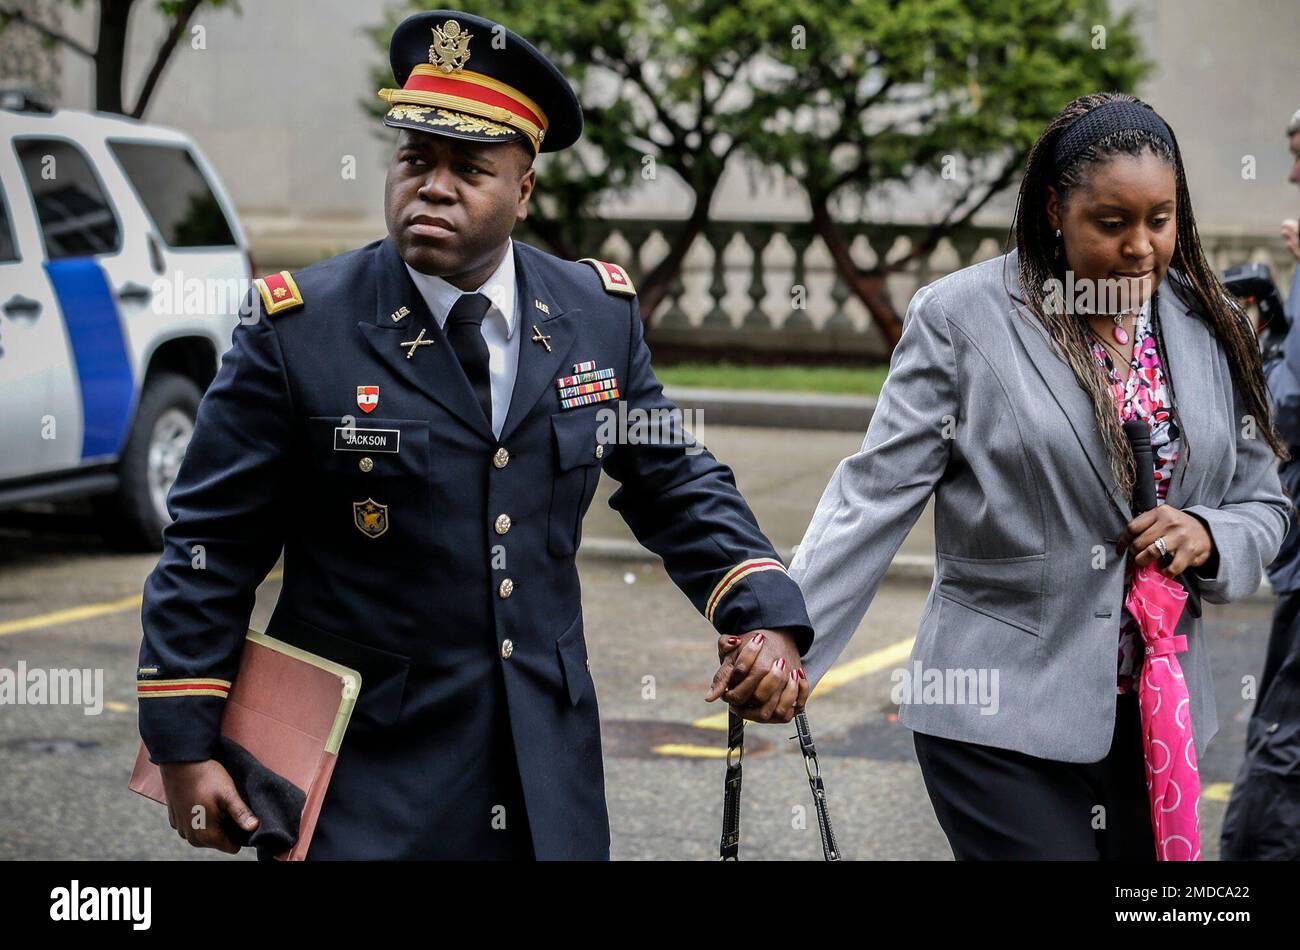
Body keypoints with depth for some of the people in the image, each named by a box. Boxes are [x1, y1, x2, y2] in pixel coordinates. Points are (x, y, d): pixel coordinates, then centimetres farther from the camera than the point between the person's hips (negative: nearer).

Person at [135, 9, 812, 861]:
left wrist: (766, 619, -4)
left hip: (549, 772, 4)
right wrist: (184, 746, -9)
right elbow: (211, 546, -6)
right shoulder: (299, 330, -9)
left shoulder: (600, 316, 2)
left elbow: (677, 486, 11)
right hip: (362, 774, -3)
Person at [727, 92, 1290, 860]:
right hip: (1002, 721, -5)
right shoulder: (962, 316, -7)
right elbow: (876, 496, -7)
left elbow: (1262, 503, 15)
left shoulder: (1212, 331, 7)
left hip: (1158, 720, 5)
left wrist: (1210, 537, -8)